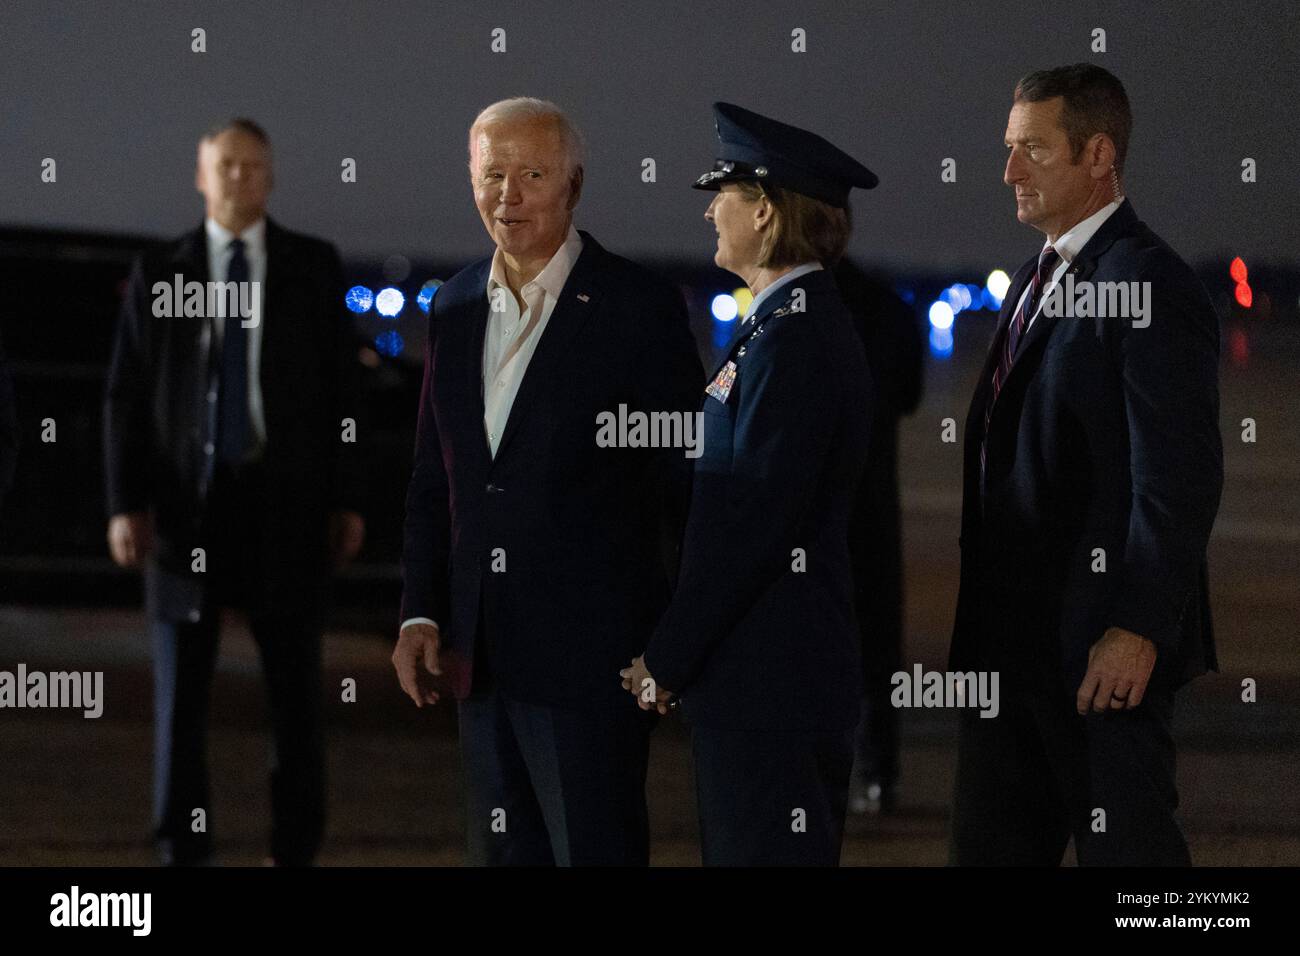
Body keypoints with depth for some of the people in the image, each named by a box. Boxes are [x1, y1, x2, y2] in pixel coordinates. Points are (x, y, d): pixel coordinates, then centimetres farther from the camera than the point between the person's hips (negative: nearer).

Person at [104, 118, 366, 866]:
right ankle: (185, 853, 6)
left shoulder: (315, 268, 4)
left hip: (285, 499, 0)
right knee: (181, 686, -1)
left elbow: (341, 390, 3)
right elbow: (127, 396, 2)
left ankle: (296, 851, 11)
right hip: (187, 498, 0)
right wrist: (125, 505, -8)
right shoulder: (159, 273, 4)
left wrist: (348, 501, -2)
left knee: (297, 684, 2)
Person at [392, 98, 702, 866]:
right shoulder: (456, 307, 11)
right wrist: (421, 614, 7)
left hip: (590, 658, -6)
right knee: (506, 855, 11)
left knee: (596, 850, -5)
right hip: (483, 656, 6)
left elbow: (687, 483, -6)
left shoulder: (638, 307, -7)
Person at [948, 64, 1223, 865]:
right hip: (1010, 634, 9)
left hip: (1106, 645, -9)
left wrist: (1139, 629, -22)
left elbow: (1180, 481, -19)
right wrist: (979, 613, 14)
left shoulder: (1152, 288, -14)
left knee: (1124, 847, -2)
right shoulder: (1036, 281, 16)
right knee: (992, 844, 10)